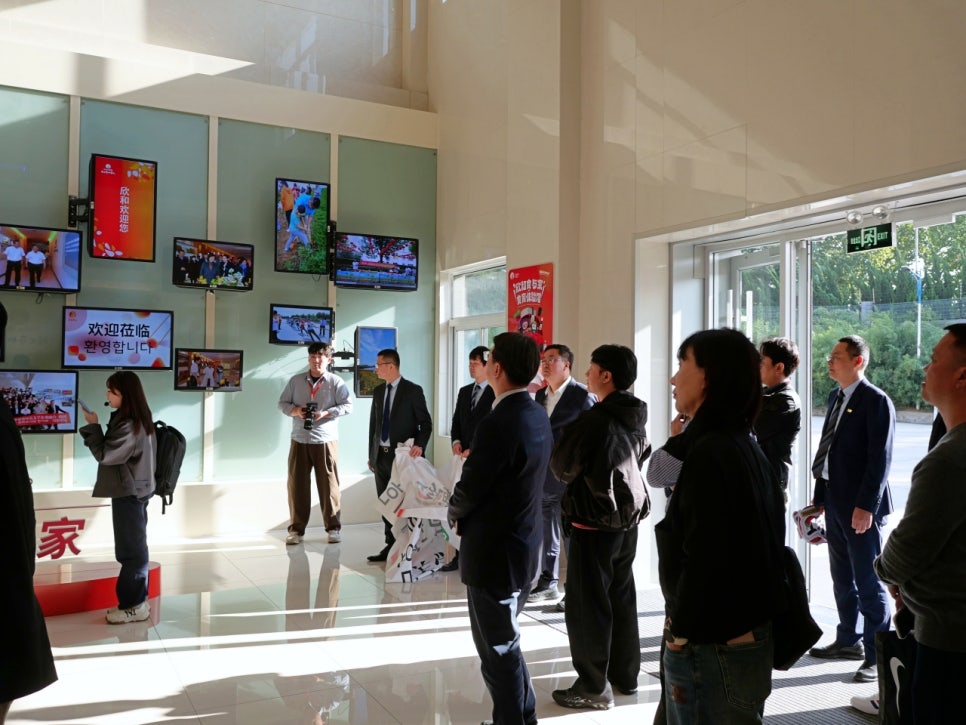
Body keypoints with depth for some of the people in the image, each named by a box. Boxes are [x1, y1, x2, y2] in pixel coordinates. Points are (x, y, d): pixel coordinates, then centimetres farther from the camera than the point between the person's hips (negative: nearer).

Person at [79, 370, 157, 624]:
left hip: (129, 493, -10)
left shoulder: (129, 425, -23)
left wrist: (93, 425, -10)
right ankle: (137, 600, 22)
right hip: (134, 490, 10)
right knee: (135, 547, 14)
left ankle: (134, 605, 6)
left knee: (130, 549, -2)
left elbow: (104, 455, -16)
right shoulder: (137, 419, 8)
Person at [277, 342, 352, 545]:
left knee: (329, 485, 1)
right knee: (296, 485, 3)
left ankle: (333, 528, 12)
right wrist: (295, 411, -10)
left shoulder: (336, 382, 0)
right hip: (299, 440, 3)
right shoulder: (295, 381, 9)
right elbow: (282, 403, 10)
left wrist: (325, 413, -17)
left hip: (326, 441, -2)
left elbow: (347, 406, -4)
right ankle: (296, 529, 12)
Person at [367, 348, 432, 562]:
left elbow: (426, 423, -7)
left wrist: (419, 445, -23)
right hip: (381, 455, 6)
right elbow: (373, 424, 13)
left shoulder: (412, 390, -8)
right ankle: (391, 545, 18)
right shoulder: (378, 391, 10)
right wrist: (371, 454, 12)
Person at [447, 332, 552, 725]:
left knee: (498, 651, 6)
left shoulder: (497, 424, -25)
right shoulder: (538, 417, 3)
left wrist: (455, 513, 3)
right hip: (523, 544, 9)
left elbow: (468, 490, -19)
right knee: (507, 644, 23)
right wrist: (467, 513, 8)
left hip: (494, 552, -9)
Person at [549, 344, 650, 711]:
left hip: (595, 520, -8)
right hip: (628, 516, 8)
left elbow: (561, 467, -9)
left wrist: (577, 472, 11)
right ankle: (626, 673, 29)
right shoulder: (636, 418, 3)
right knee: (621, 596, 17)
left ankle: (593, 687, 8)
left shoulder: (593, 419, -20)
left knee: (587, 603, 2)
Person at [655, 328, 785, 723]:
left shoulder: (711, 452, -20)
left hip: (714, 646, -9)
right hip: (745, 634, 9)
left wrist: (681, 632, -12)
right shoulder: (743, 445, 9)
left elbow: (705, 557, -23)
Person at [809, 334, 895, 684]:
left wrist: (865, 506, -19)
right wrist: (820, 497, 12)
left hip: (862, 507, -8)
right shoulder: (836, 397, 12)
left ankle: (877, 655, 11)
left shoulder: (876, 401, -13)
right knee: (842, 579, 18)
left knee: (868, 583, 0)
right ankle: (849, 640, 32)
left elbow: (880, 459, -17)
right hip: (835, 502, 8)